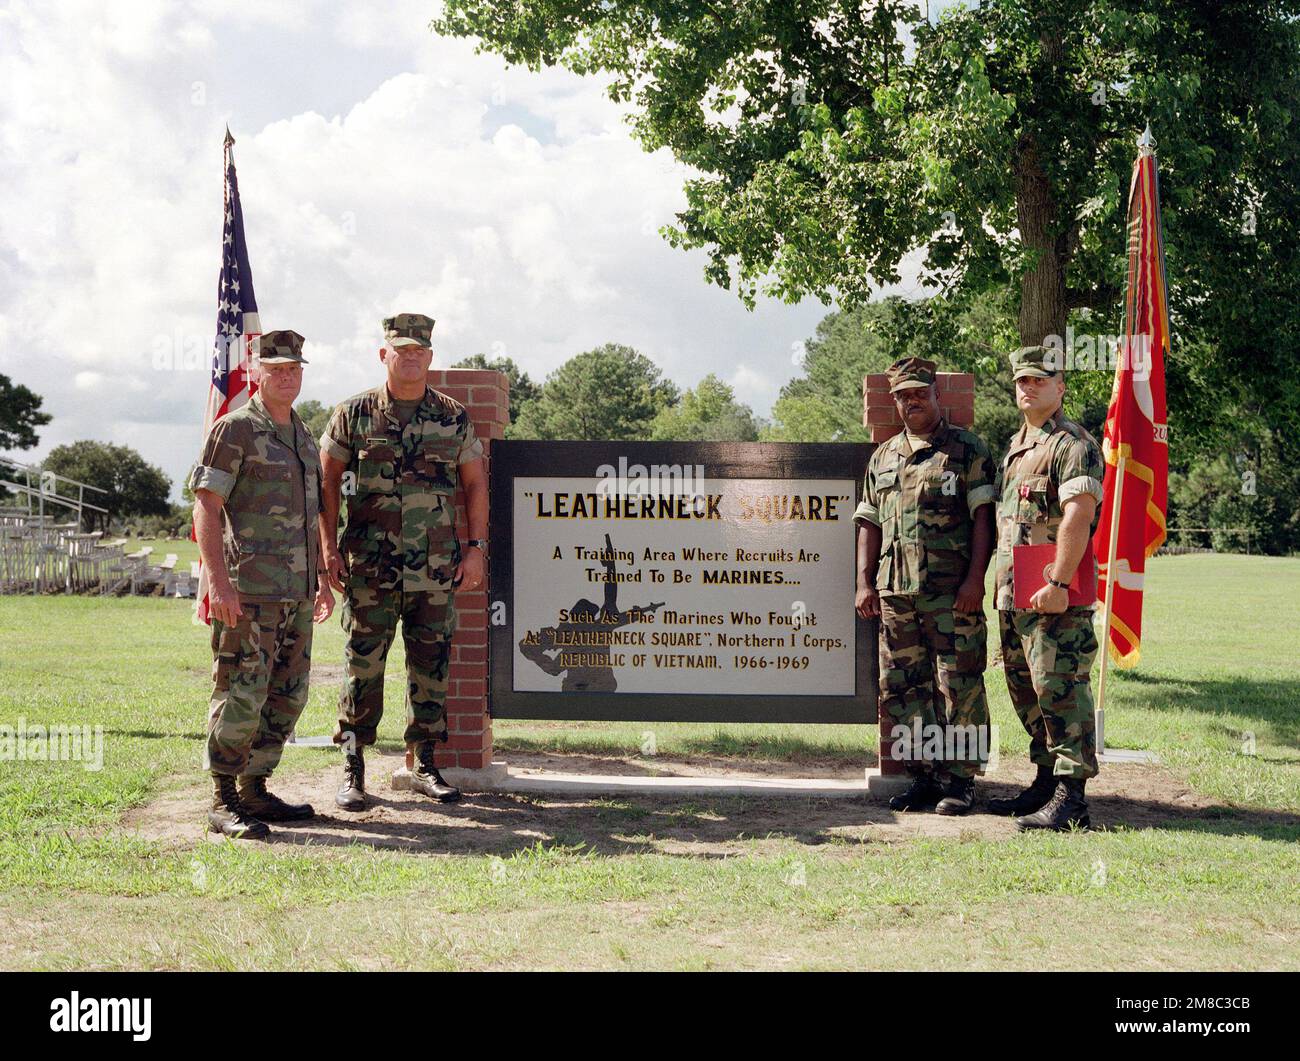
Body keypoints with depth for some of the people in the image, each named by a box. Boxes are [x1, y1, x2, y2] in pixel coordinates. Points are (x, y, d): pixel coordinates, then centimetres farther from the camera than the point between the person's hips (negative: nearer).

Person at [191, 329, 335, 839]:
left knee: (288, 697, 10)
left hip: (297, 593, 8)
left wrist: (323, 580, 21)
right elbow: (206, 508, -12)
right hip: (250, 591, -8)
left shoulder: (303, 436, 18)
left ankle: (255, 790, 20)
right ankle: (223, 802, -1)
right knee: (241, 696, -8)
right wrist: (218, 582, -20)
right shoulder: (235, 430, -6)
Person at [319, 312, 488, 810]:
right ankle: (352, 769, 8)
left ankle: (425, 765, 17)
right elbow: (327, 480, 5)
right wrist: (329, 548, -2)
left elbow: (475, 484, 11)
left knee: (432, 666, 7)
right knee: (363, 667, 0)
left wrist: (476, 548, 4)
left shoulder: (455, 418, 7)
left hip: (437, 568, 2)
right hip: (370, 568, -2)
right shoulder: (353, 414, 2)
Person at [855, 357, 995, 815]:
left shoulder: (967, 450, 3)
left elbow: (983, 518, -4)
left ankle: (960, 779, 4)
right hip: (895, 591, 5)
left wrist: (974, 579, -13)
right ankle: (923, 775, 16)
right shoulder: (883, 458, 18)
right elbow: (869, 524, 19)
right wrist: (864, 583, 9)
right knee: (901, 688, 6)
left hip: (953, 591, -5)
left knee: (958, 686, -3)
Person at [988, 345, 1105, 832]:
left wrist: (1058, 582, -26)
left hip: (1053, 595, -10)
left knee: (1060, 690, -11)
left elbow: (1077, 517, -20)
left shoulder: (1074, 445, -9)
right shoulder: (1016, 447, 20)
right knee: (1025, 689, 14)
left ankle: (1070, 799, -10)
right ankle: (1046, 781, 25)